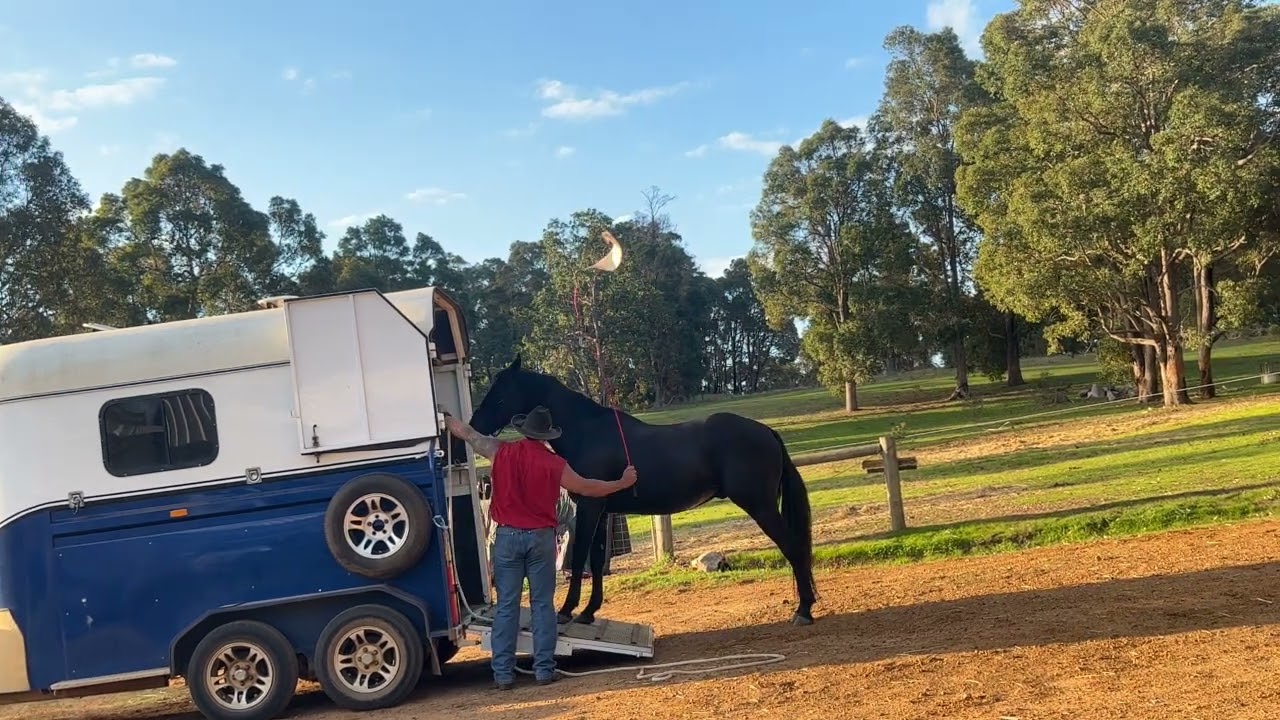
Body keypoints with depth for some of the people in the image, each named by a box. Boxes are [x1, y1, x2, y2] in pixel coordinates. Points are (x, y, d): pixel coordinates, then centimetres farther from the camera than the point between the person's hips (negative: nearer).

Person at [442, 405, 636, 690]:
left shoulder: (501, 451, -1)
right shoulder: (555, 464, -5)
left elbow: (466, 432, 14)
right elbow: (588, 488, 8)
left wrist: (444, 417, 32)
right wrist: (623, 483, 22)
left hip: (507, 537, 1)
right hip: (541, 538, -1)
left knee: (506, 606, 5)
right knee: (542, 605, 7)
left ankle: (503, 673, 7)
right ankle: (544, 669, 8)